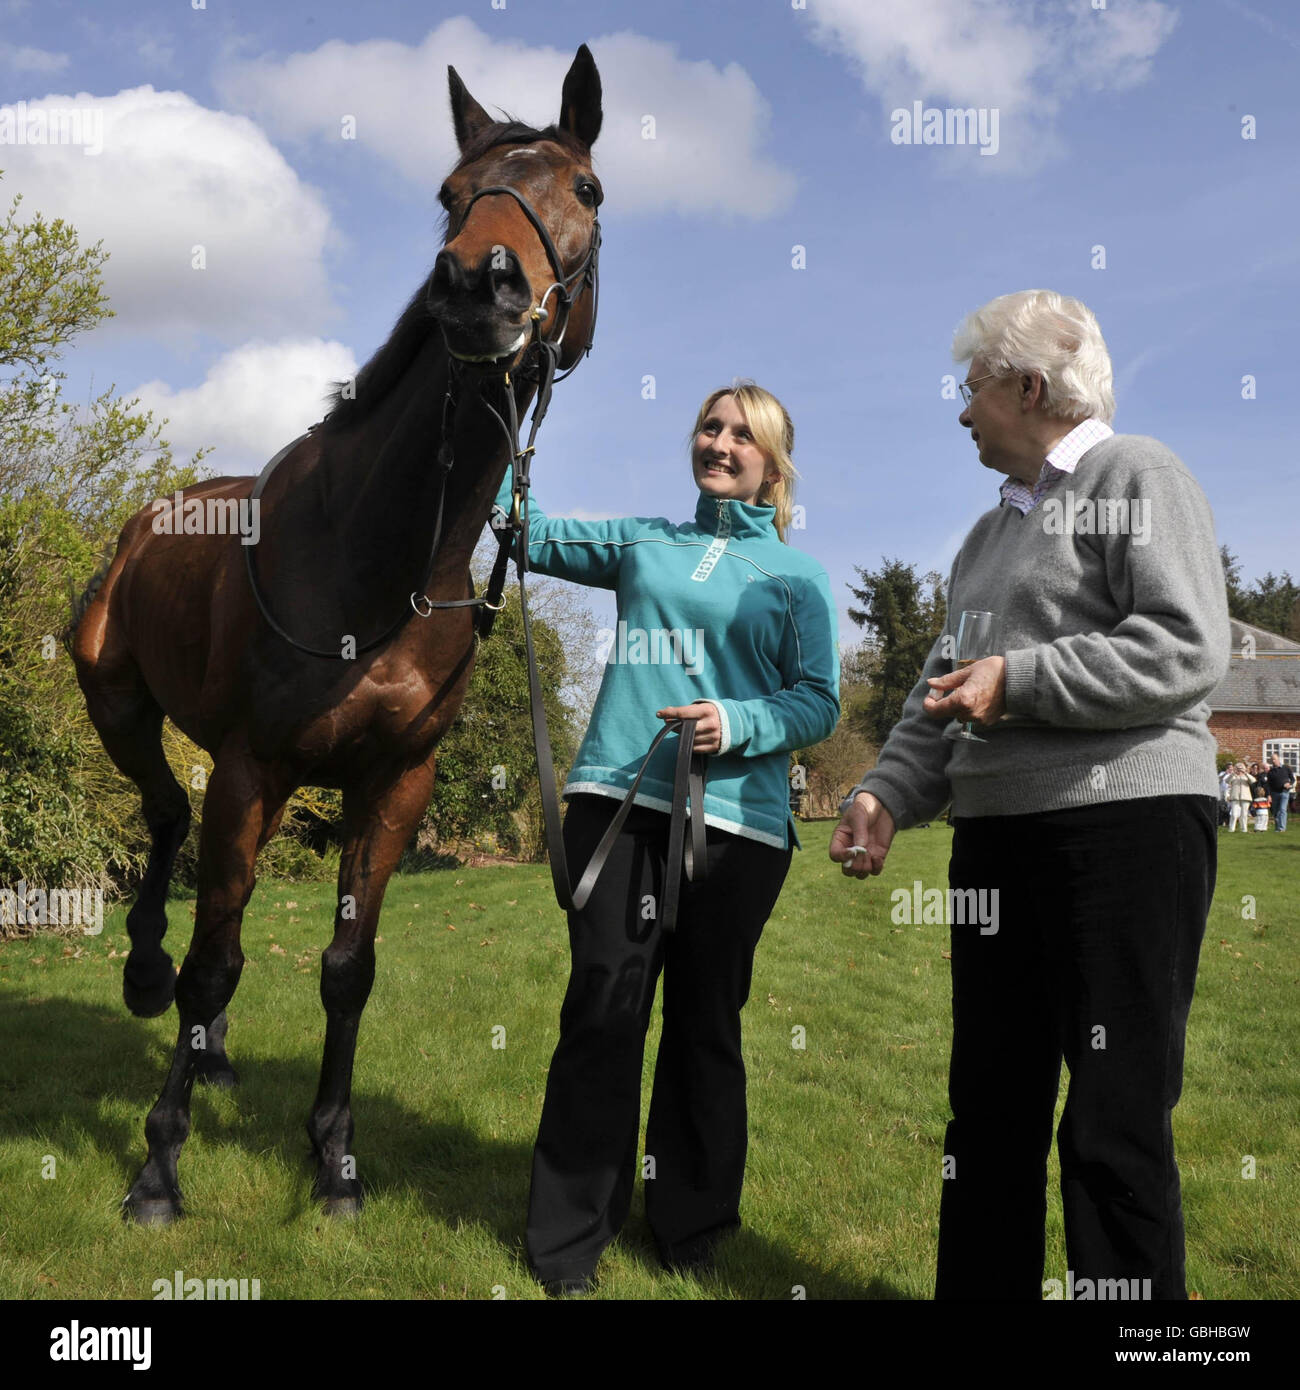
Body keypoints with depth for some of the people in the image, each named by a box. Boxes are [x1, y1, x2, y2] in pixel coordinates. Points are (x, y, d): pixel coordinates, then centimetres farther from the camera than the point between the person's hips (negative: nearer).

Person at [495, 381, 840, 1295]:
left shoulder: (797, 576, 11)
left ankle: (692, 1235, 23)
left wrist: (739, 723, -14)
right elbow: (531, 531, 21)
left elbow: (819, 704, 4)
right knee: (603, 1008, -3)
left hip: (736, 819, -1)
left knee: (706, 1025, 6)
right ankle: (569, 1244, 8)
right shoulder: (644, 542, 18)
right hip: (615, 801, 1)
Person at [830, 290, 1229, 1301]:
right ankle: (981, 1286, 22)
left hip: (1126, 820, -8)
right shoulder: (991, 530, 22)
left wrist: (1020, 680, -15)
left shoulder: (1137, 476, -1)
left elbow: (1187, 649, -14)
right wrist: (887, 792, 5)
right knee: (990, 1104, 12)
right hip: (997, 836, 8)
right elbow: (941, 691, 20)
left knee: (1116, 1120, -4)